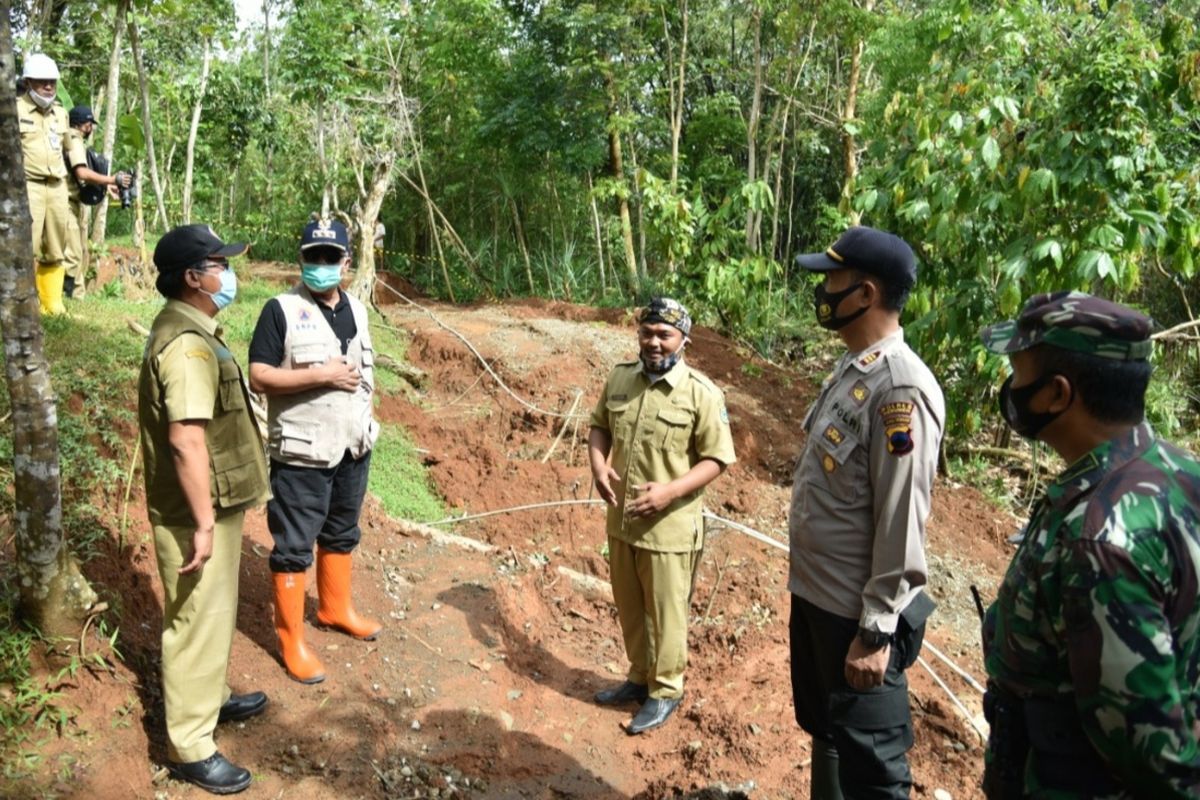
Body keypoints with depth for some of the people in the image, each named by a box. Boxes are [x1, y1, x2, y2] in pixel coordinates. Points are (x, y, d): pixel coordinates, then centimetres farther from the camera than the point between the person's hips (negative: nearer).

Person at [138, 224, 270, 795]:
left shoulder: (188, 328, 10)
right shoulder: (187, 344, -24)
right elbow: (186, 441, -30)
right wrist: (204, 523, -27)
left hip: (213, 504, 10)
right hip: (195, 513, -10)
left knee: (213, 615, 24)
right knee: (197, 622, 1)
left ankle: (212, 698, 42)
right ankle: (190, 748, 14)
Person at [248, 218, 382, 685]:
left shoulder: (355, 310, 9)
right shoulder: (281, 310, -12)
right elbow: (259, 377, -17)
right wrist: (322, 375, -24)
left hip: (353, 447, 7)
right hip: (302, 453, -6)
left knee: (342, 534, 21)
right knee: (294, 546, 3)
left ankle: (336, 608, 40)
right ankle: (291, 640, 15)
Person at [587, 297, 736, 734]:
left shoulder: (702, 394, -15)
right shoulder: (620, 378, 2)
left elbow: (717, 459, -13)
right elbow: (599, 425, 14)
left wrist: (669, 491, -24)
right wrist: (599, 466, -6)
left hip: (670, 527, -6)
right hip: (621, 521, 6)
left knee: (665, 613, 9)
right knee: (629, 608, 20)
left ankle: (665, 690, 29)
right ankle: (640, 677, 40)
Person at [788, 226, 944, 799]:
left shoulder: (900, 387, -23)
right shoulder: (849, 368, 6)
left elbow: (901, 522, -24)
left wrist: (875, 631, -21)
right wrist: (807, 586, 18)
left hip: (857, 613, -9)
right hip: (814, 594, 9)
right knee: (824, 730, 26)